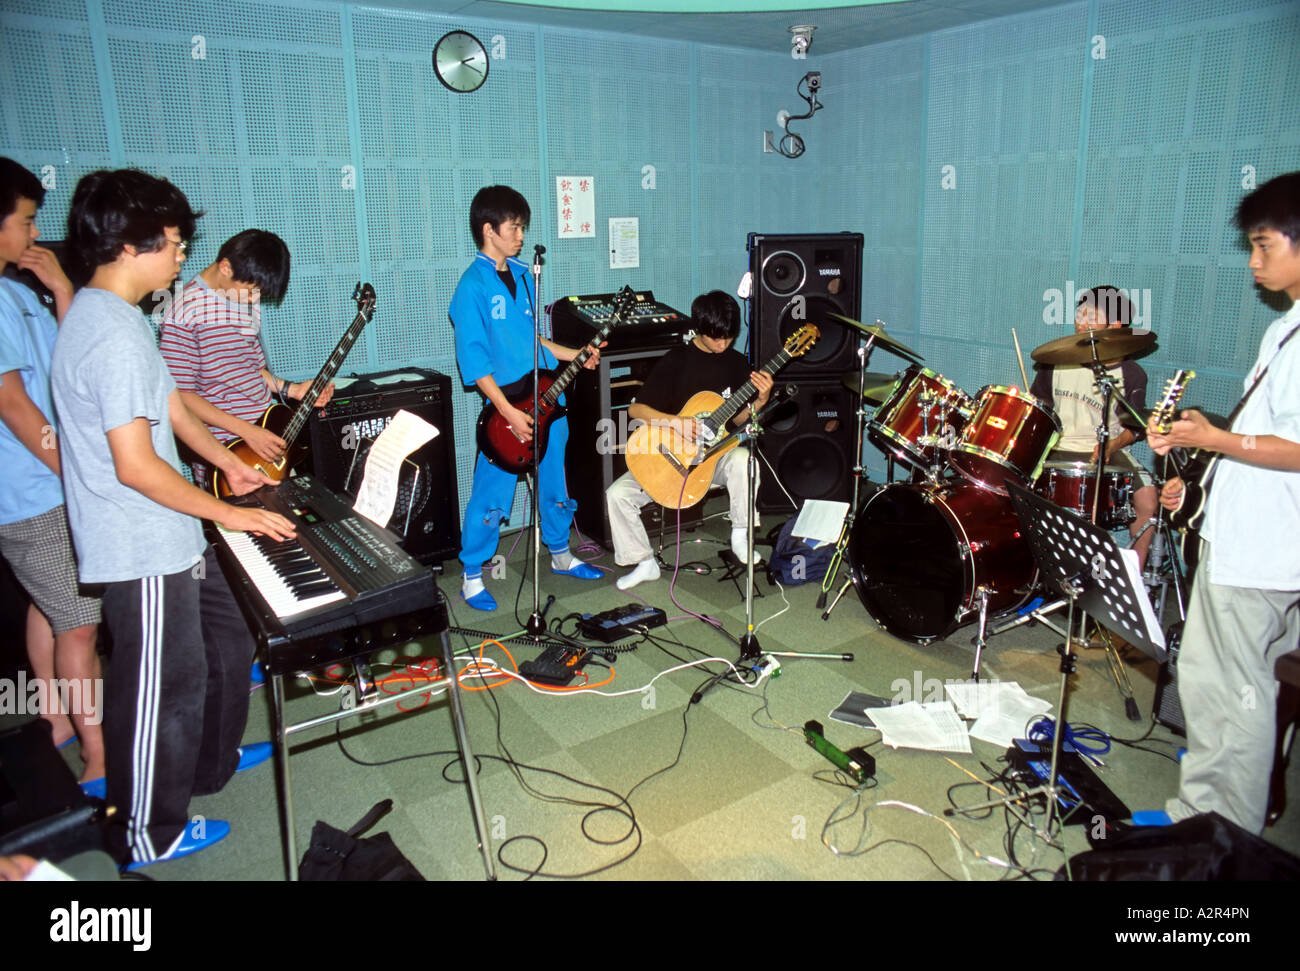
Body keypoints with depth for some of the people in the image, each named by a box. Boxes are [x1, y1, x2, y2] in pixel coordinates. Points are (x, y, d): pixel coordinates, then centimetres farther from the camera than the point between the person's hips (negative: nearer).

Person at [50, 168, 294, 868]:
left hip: (166, 539, 10)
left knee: (227, 641, 24)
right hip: (144, 552, -10)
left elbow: (165, 404, 20)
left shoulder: (101, 312, 10)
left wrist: (226, 462, 24)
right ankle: (148, 835, 26)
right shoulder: (116, 334, -24)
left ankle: (214, 760, 45)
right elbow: (136, 465, -26)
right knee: (162, 689, 6)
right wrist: (230, 514, -16)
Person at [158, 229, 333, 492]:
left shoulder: (248, 298, 8)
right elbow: (180, 394, -17)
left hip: (269, 435, 7)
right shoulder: (186, 311, -16)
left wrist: (290, 389, 3)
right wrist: (247, 431, -20)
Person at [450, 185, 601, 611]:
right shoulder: (472, 285, -11)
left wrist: (576, 355, 10)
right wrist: (509, 411, -20)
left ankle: (560, 554, 38)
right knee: (491, 496, 2)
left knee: (556, 486, 19)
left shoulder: (522, 274, 12)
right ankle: (472, 574, 18)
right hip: (506, 409, -7)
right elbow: (473, 359, -16)